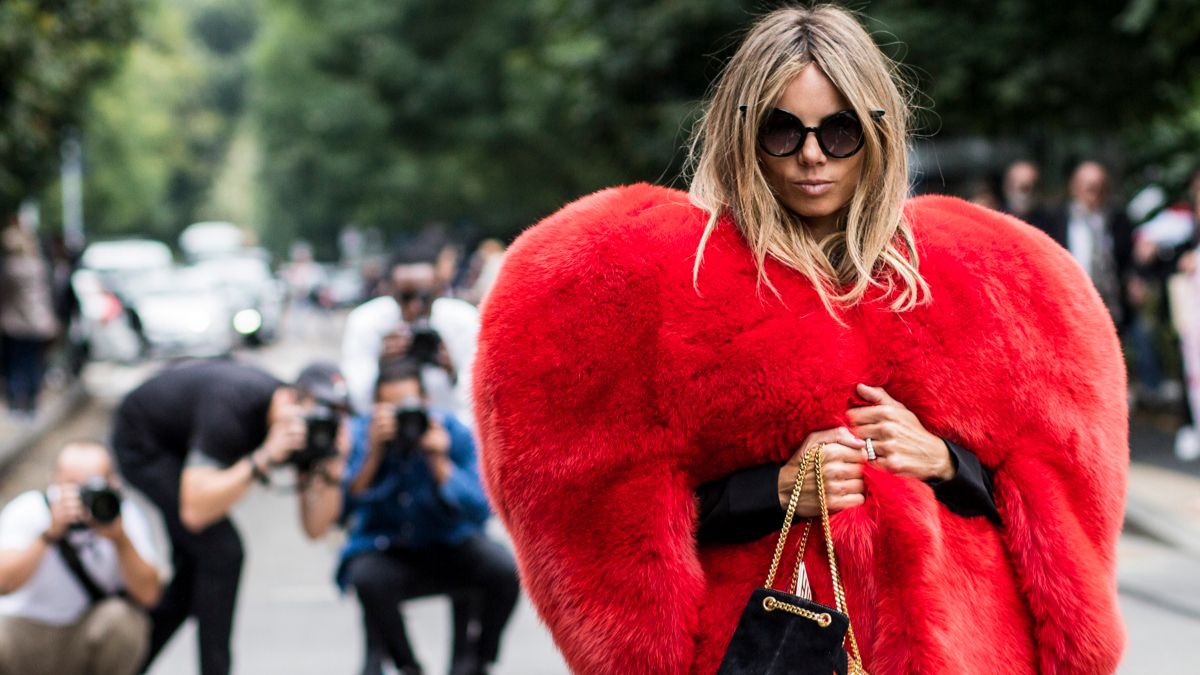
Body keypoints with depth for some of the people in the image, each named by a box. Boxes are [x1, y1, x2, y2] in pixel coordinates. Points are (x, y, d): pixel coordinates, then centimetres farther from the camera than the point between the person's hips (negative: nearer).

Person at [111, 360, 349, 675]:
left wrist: (331, 466, -34)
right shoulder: (232, 410, -39)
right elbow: (194, 512, -45)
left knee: (192, 569, 12)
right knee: (222, 551, -19)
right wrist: (265, 457, -48)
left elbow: (314, 525, -17)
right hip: (142, 441, -8)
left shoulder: (312, 426, -20)